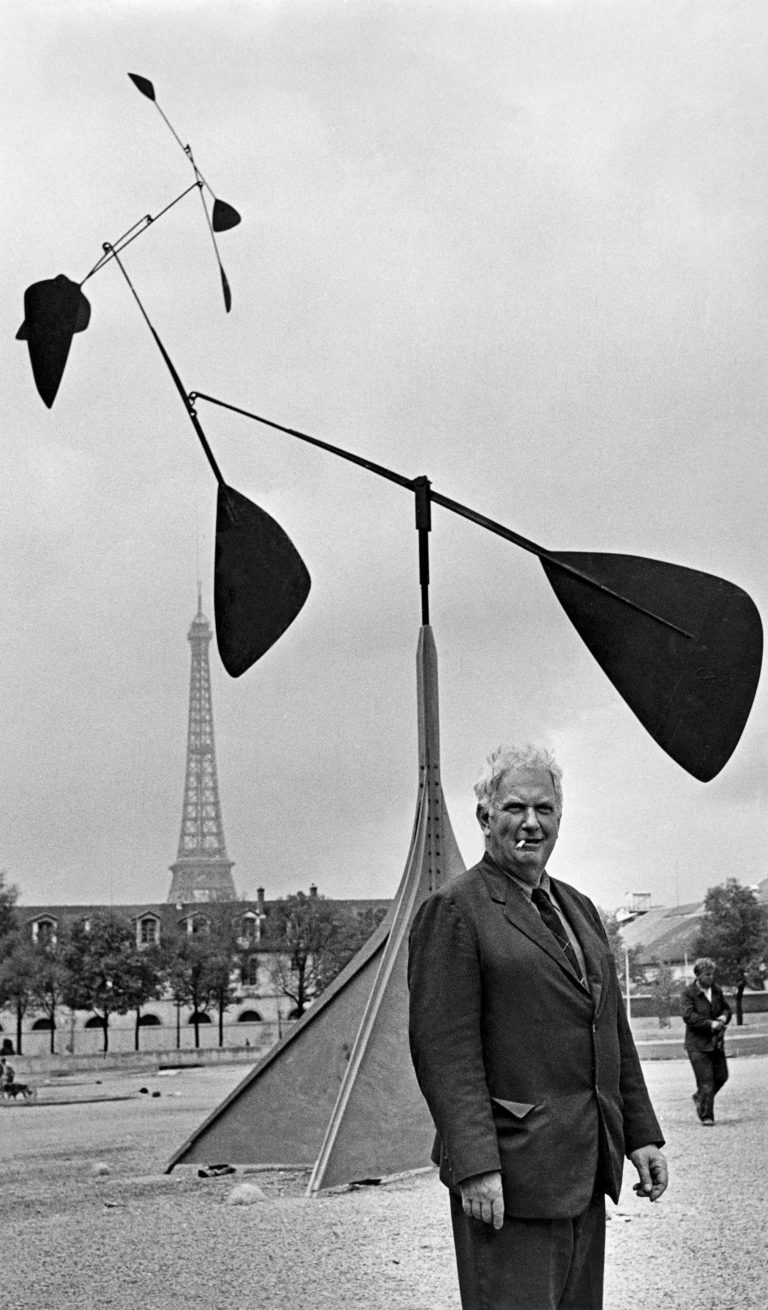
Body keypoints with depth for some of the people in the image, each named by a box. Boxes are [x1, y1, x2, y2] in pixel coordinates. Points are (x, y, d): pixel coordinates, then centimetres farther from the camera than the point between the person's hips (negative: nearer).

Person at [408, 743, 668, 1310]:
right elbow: (444, 1048, -14)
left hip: (587, 1170, 8)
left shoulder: (580, 910, 17)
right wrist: (475, 1167, -20)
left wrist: (641, 1132, 14)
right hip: (508, 1175, -7)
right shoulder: (453, 911, -7)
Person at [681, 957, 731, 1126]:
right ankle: (706, 1117, 2)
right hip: (697, 1044, -6)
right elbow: (688, 1016, -19)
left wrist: (724, 1017, -3)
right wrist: (710, 1024, -25)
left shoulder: (716, 991, 10)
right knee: (706, 1081, -8)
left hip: (716, 1043, 6)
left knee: (721, 1076, 11)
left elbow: (726, 1008, 21)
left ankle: (699, 1097, 36)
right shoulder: (688, 994, -9)